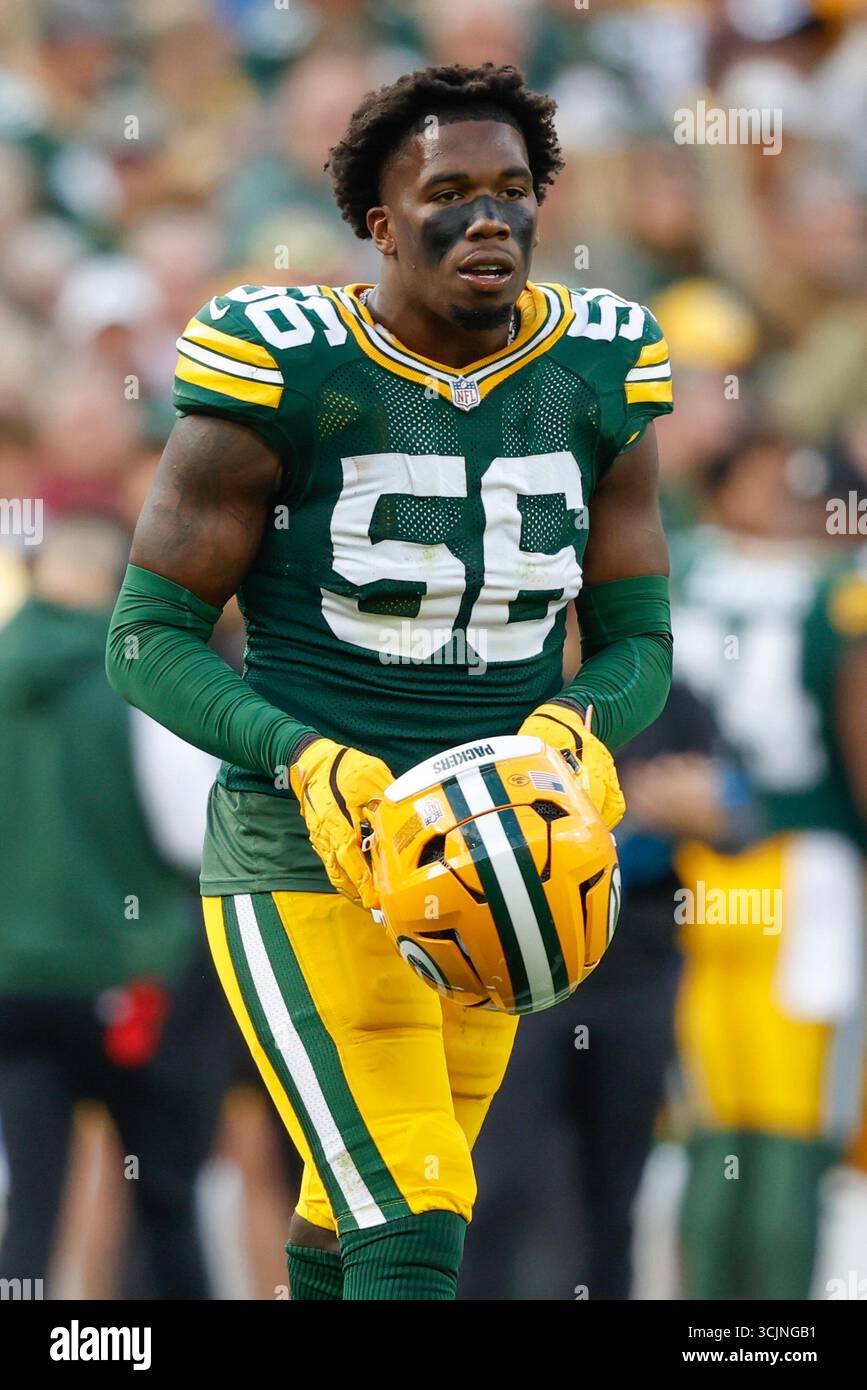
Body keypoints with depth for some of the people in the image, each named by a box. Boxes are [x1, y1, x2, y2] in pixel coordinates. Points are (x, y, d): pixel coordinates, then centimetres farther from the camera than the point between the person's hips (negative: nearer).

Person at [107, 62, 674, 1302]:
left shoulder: (597, 384, 0)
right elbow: (150, 640, -9)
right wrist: (305, 761, -26)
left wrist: (574, 729, -17)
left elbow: (637, 647, 7)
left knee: (356, 1218, 18)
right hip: (302, 867, -5)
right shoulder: (280, 376, -14)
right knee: (414, 1236, -17)